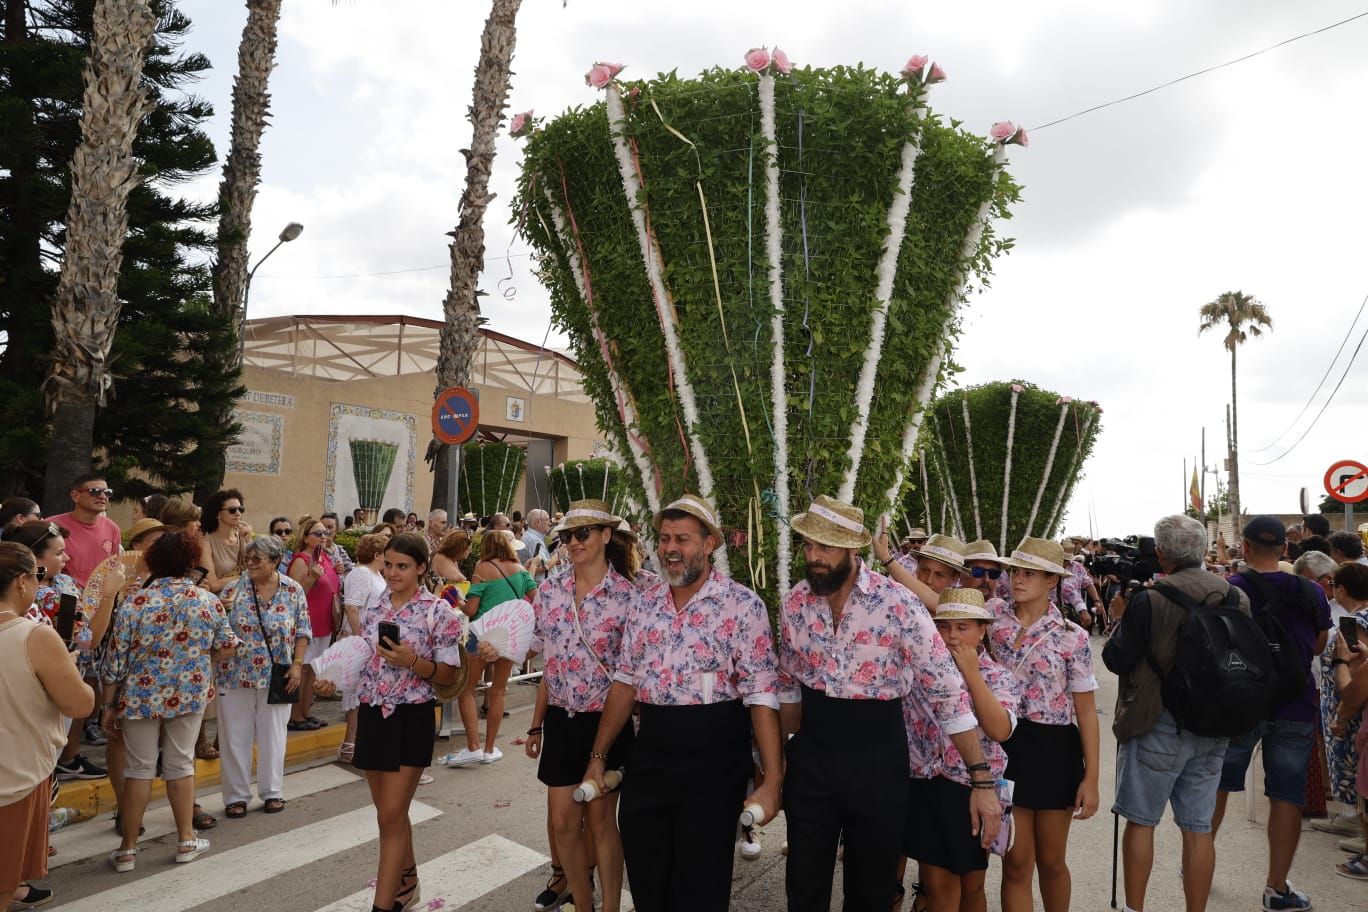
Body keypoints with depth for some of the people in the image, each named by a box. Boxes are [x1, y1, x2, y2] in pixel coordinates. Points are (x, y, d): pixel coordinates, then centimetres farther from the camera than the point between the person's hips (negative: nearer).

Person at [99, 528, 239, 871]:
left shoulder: (135, 603, -12)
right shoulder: (209, 601, -8)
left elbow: (115, 660, -8)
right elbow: (226, 646, 2)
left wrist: (109, 704, 3)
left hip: (141, 696, -1)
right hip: (190, 695, 1)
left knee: (139, 768, 10)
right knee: (181, 763, 13)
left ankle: (128, 849, 20)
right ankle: (186, 840, 22)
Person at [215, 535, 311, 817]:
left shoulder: (294, 590, -3)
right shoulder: (233, 588, -4)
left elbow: (302, 631, 1)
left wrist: (297, 665, -7)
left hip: (276, 677, 0)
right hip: (236, 675, 0)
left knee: (273, 735, 11)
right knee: (235, 736, 8)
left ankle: (272, 792, 25)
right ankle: (236, 796, 23)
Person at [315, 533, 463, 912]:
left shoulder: (438, 611, -12)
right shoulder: (372, 608, 5)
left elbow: (449, 674, -9)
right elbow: (363, 661, 15)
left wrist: (412, 661, -24)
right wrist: (336, 681, -3)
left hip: (412, 719, -6)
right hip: (372, 715, 6)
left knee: (390, 815, -3)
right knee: (390, 812, 18)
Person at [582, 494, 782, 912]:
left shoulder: (742, 604, -11)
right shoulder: (647, 602, 5)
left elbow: (762, 695, -14)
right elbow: (624, 681, 11)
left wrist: (772, 781, -17)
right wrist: (599, 755, 10)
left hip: (713, 755, -5)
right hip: (649, 752, 5)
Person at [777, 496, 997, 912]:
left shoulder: (899, 605, -18)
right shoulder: (794, 603, -5)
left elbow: (948, 693, -14)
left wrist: (983, 780, -14)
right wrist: (781, 758, 16)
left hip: (878, 758, -3)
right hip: (810, 757, 3)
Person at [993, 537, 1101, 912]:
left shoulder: (1072, 637, -6)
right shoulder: (993, 622, -2)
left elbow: (1086, 710, -2)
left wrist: (1091, 777, -3)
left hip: (1054, 750, -1)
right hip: (1005, 745, 1)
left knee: (1051, 860, 17)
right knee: (1016, 862, 7)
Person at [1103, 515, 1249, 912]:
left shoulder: (1149, 599, -18)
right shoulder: (1237, 598, 0)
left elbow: (1117, 659, -12)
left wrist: (1120, 617, 2)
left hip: (1159, 724, -5)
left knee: (1141, 820, 8)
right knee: (1198, 827, 13)